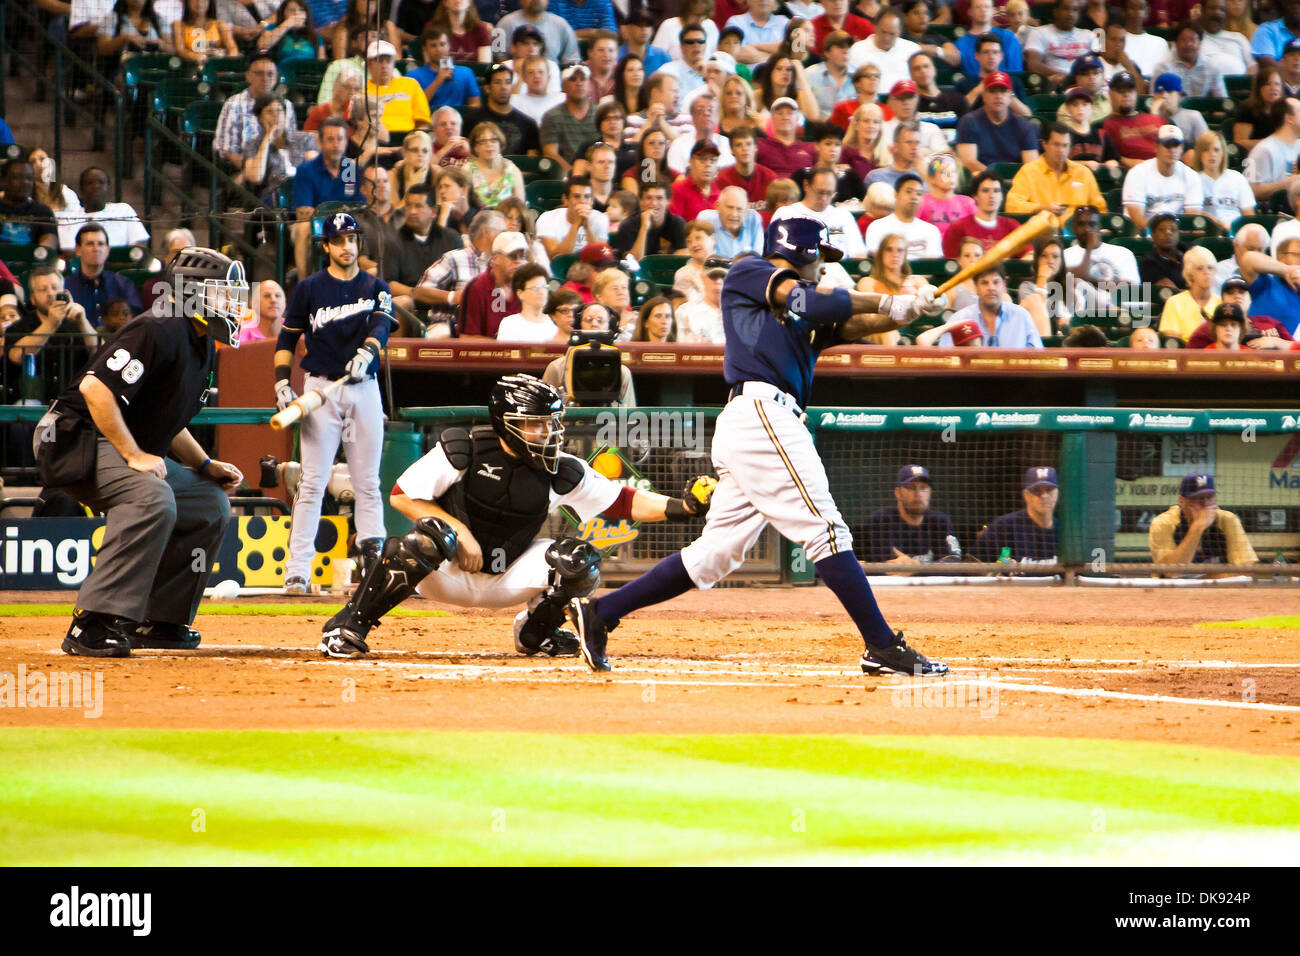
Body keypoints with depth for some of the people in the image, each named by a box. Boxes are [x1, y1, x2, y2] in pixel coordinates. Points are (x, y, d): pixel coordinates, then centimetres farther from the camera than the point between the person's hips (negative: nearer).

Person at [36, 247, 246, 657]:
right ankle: (94, 625, -36)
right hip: (80, 438, -11)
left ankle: (159, 622, 12)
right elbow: (95, 387, -28)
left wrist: (206, 465, 9)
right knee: (152, 499, -34)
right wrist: (134, 455, -27)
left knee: (212, 504, 10)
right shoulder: (159, 331, -19)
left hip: (137, 450, 11)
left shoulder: (203, 346, 13)